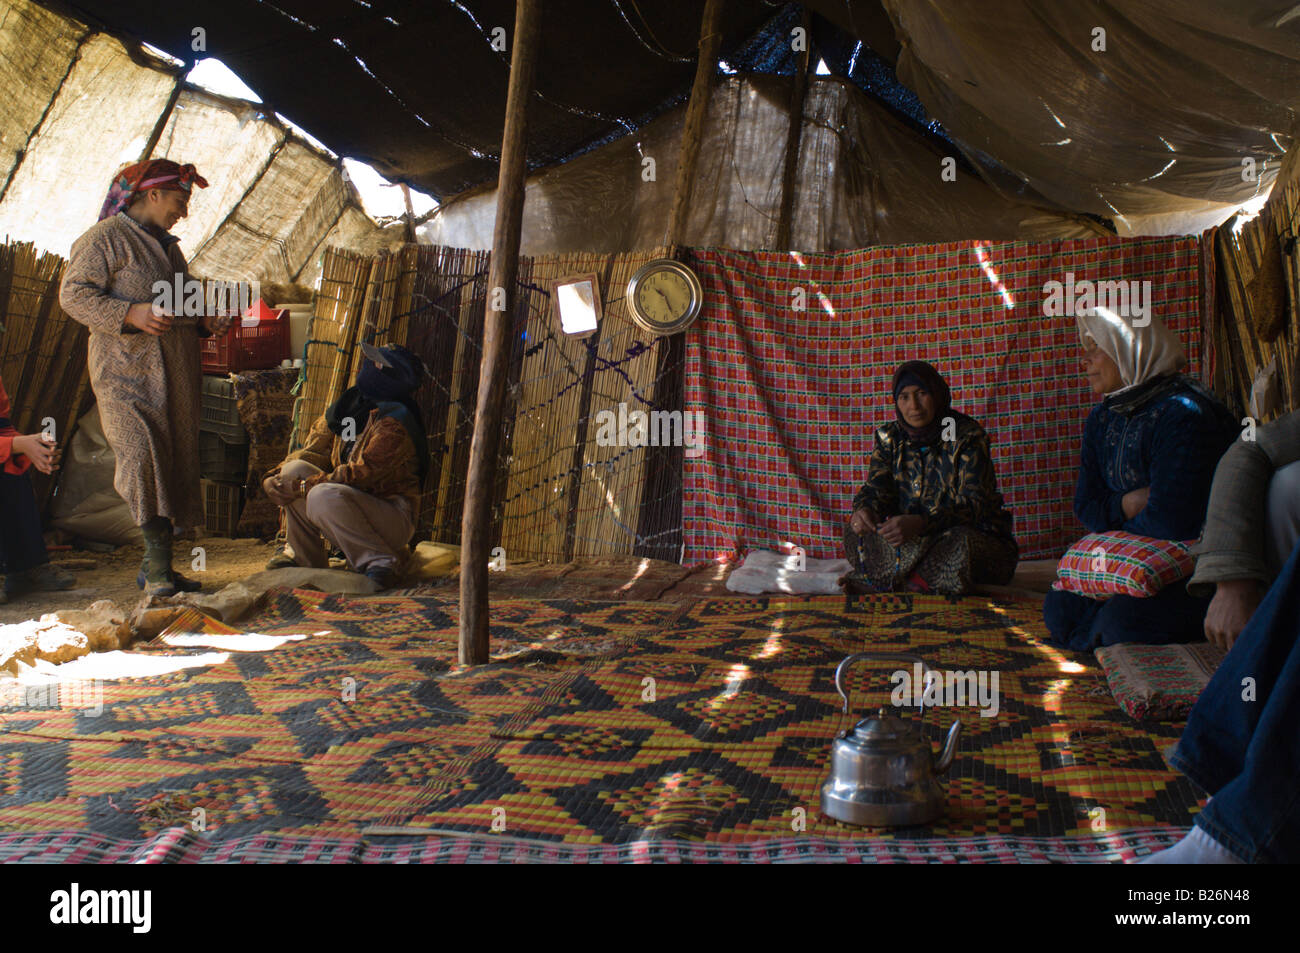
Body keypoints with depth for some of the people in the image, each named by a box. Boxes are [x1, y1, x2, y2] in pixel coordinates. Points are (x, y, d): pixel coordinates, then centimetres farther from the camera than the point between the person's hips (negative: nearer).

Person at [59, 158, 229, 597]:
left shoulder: (167, 246, 25)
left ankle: (156, 567, 10)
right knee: (143, 454, -20)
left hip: (175, 375, 8)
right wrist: (131, 314, -22)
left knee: (176, 462, 4)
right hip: (125, 371, -8)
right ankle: (157, 563, -20)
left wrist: (205, 321, 10)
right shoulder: (105, 237, -1)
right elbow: (73, 293, -10)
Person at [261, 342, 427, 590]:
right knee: (295, 470, -6)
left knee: (324, 496, -33)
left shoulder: (394, 423, -20)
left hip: (393, 519, -8)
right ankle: (304, 556, 4)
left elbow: (361, 474, -25)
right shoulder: (348, 405, 6)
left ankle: (381, 560, -19)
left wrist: (302, 488, -24)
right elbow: (315, 451, 10)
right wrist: (276, 475, -7)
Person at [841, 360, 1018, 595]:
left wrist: (919, 523, -40)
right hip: (914, 540, 4)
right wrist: (863, 510, -29)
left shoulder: (967, 436, -13)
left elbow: (973, 503, -23)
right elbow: (875, 488, -2)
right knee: (856, 532, -16)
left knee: (961, 543, -38)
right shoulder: (890, 437, 4)